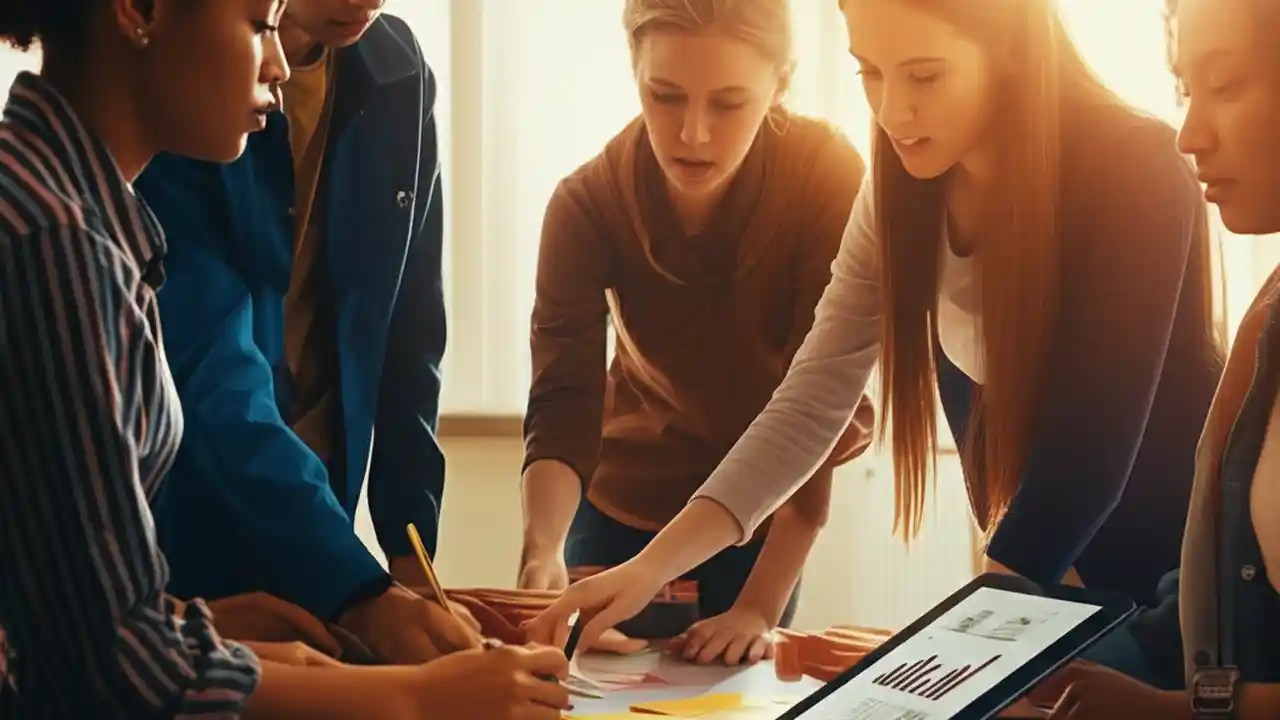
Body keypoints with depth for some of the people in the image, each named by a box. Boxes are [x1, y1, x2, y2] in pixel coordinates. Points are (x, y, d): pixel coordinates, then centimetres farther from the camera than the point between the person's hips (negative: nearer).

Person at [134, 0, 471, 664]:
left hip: (312, 529, 5)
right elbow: (211, 378, -28)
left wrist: (409, 544, -1)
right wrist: (361, 594, -35)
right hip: (172, 541, -5)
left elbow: (410, 330, 3)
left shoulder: (397, 74, -3)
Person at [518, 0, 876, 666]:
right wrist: (543, 550, -47)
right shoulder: (587, 204, -21)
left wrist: (760, 608, -32)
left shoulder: (827, 181, -25)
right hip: (624, 501, 1)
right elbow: (562, 408, -28)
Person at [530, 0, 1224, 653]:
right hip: (1037, 572, 5)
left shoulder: (1134, 175, -26)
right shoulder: (905, 188, -9)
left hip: (1180, 580, -4)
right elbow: (813, 400, -10)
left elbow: (1089, 449, -28)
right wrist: (654, 564, -20)